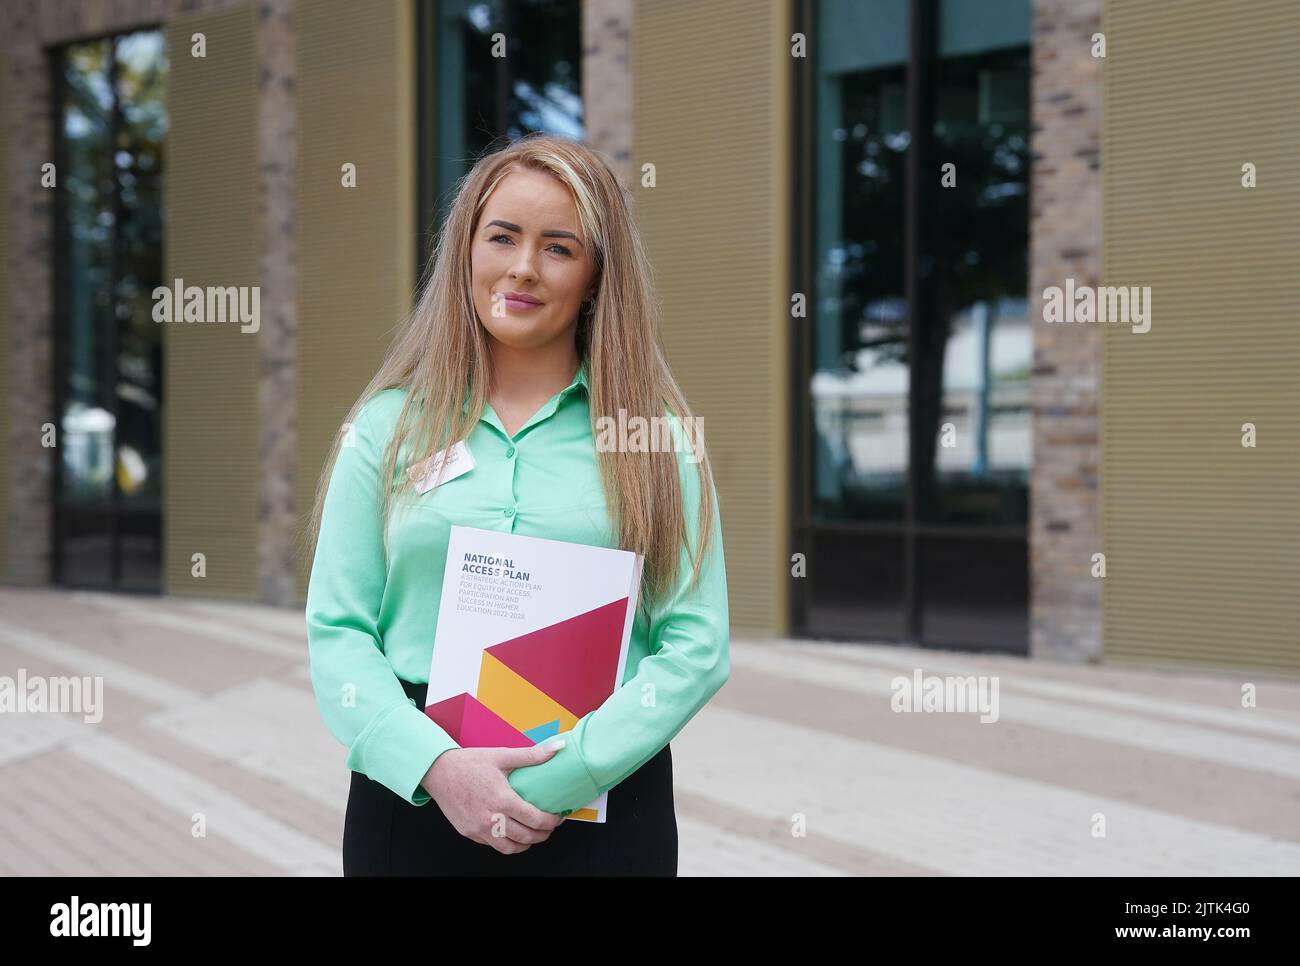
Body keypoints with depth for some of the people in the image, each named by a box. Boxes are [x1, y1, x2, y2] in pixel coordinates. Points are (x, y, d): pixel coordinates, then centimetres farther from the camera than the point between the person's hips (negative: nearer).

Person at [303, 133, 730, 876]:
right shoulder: (388, 426, 4)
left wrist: (561, 776, -16)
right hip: (411, 794, 1)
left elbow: (698, 645, -6)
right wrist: (434, 763, -16)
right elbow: (337, 633, -1)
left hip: (600, 805, -1)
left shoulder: (655, 437, 1)